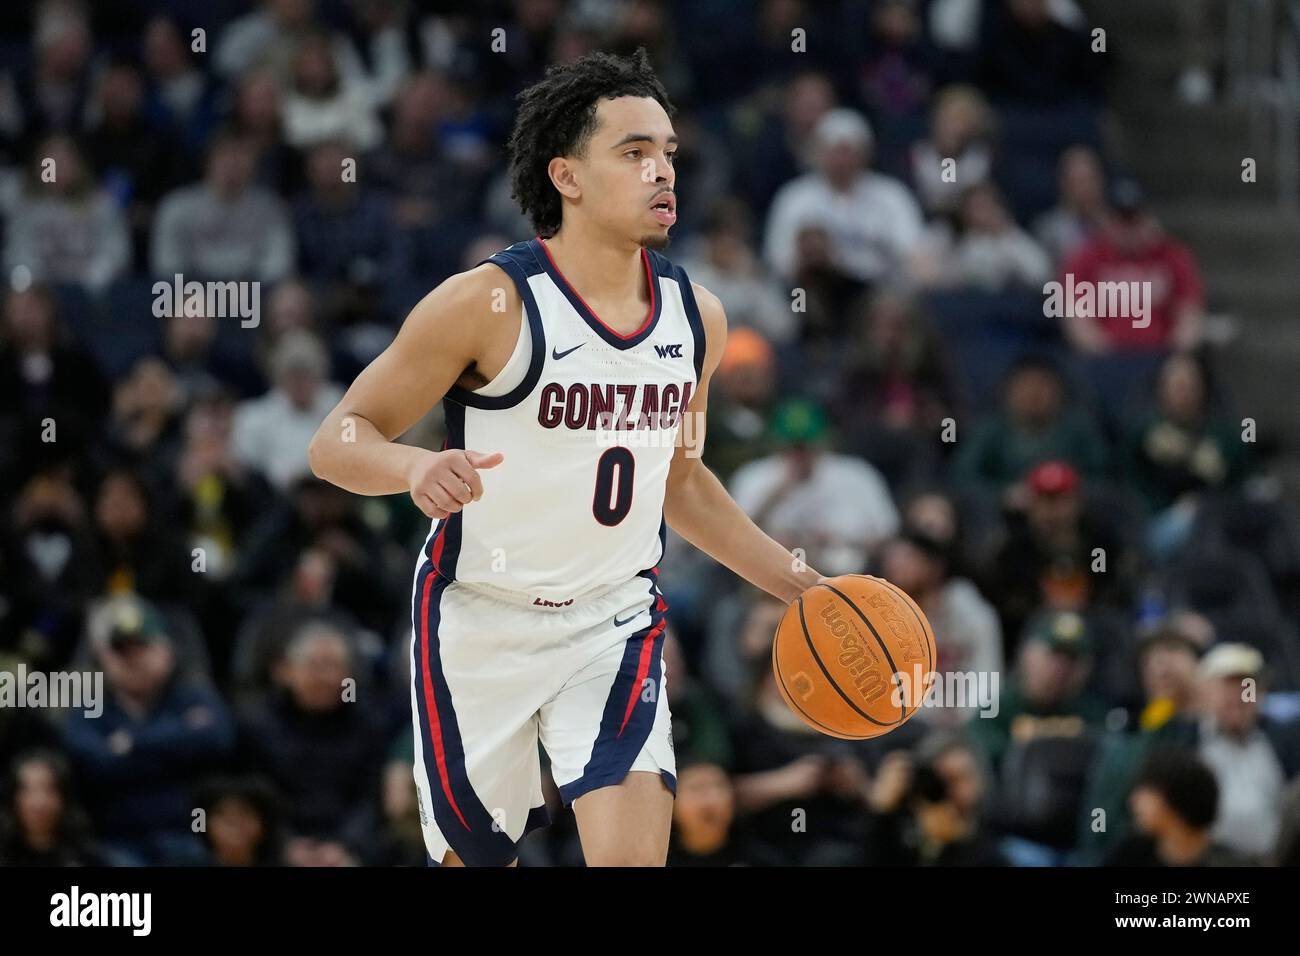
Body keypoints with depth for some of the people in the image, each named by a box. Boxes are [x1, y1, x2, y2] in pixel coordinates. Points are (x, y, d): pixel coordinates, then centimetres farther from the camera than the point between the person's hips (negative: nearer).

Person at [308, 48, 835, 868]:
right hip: (480, 622, -3)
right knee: (477, 857, 8)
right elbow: (337, 442, -13)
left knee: (635, 855, -17)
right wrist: (417, 469, -35)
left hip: (614, 623, 3)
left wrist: (798, 586, 11)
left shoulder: (696, 315, 1)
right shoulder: (489, 304, -17)